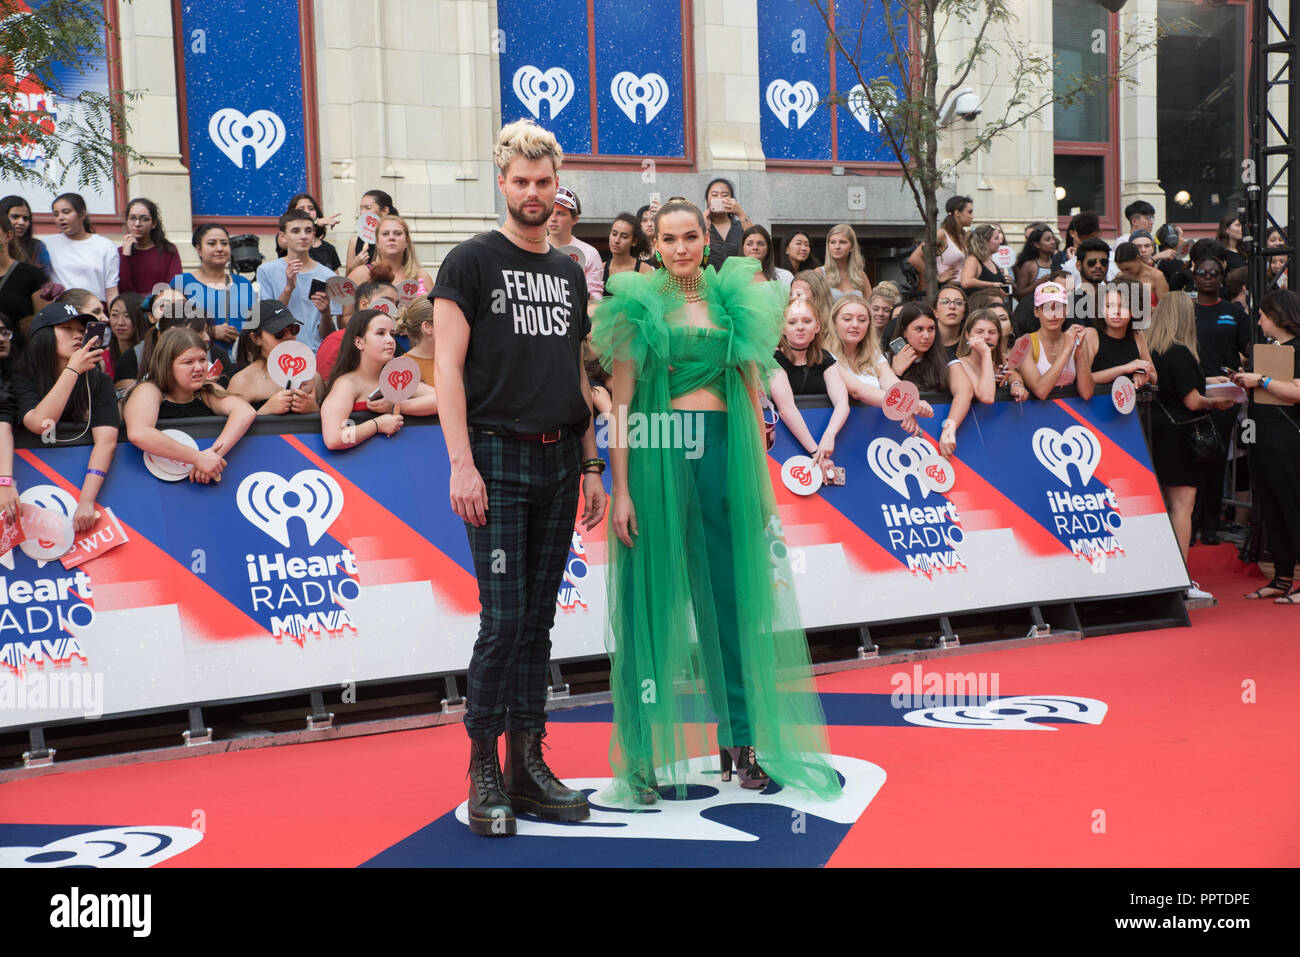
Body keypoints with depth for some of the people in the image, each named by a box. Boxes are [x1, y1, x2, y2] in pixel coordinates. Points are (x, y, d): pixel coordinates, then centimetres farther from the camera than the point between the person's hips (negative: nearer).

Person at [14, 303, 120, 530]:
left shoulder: (99, 383, -2)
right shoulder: (24, 381, 0)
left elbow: (106, 440, -17)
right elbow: (40, 424, -20)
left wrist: (86, 501, -31)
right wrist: (73, 370, -17)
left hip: (84, 472, -1)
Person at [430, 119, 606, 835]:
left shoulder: (570, 273, 17)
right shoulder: (471, 262, -1)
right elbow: (448, 368, -7)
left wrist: (590, 466, 13)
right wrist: (462, 462, -16)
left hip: (558, 462, 5)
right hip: (498, 458, -5)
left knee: (539, 620, 8)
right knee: (503, 620, -8)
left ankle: (528, 765, 15)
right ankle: (483, 771, 4)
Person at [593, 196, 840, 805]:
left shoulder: (734, 300, 11)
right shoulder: (639, 305, 2)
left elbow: (751, 391, 14)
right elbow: (621, 401, -3)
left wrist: (761, 477, 9)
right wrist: (621, 489, -10)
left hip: (724, 452, 3)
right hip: (658, 453, -3)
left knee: (730, 596, 7)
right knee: (653, 596, 0)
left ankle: (740, 743, 16)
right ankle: (644, 754, 7)